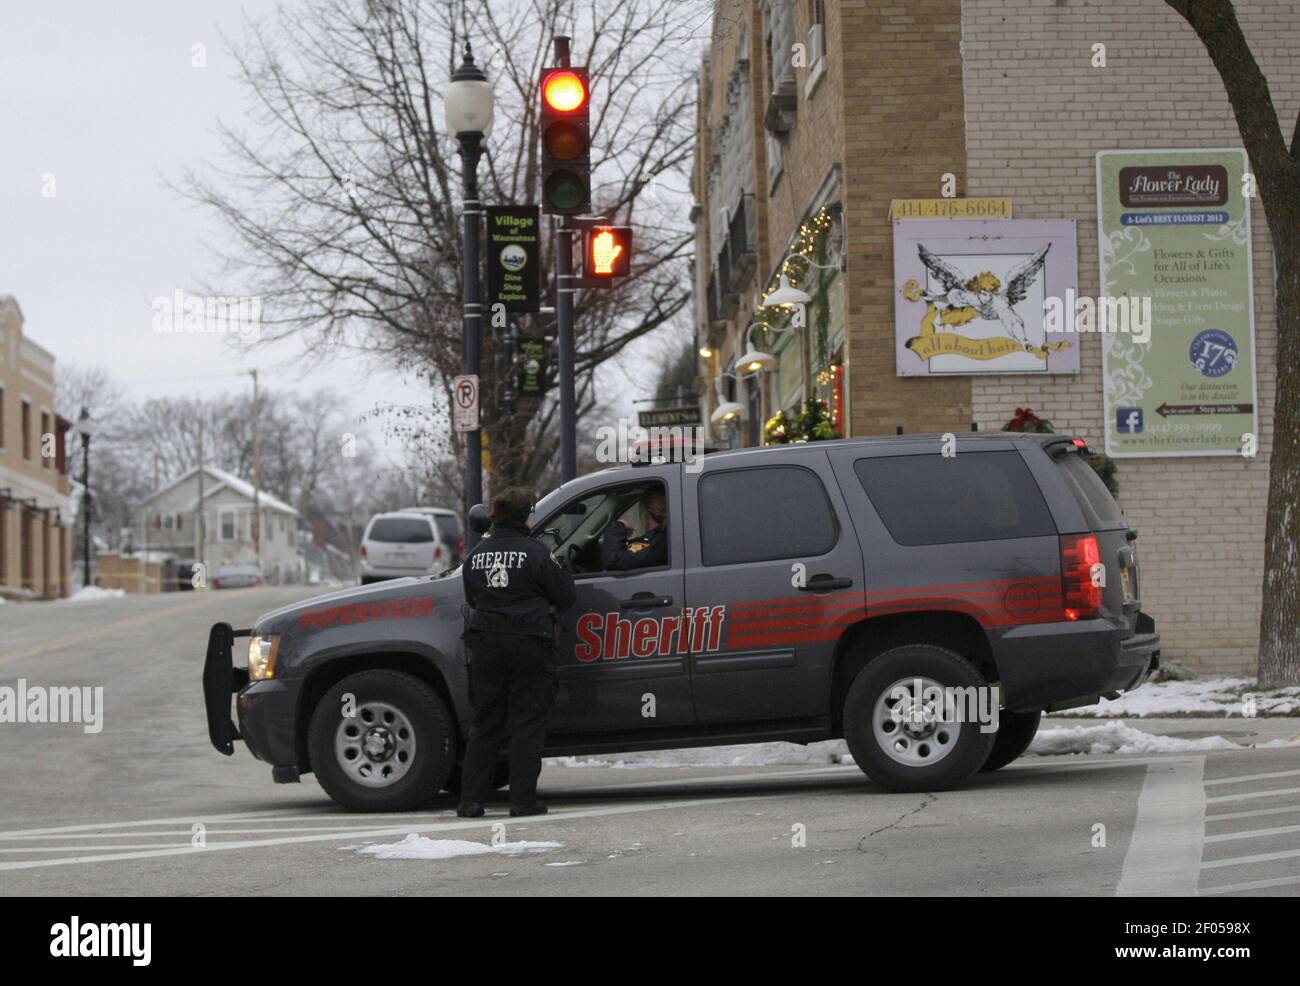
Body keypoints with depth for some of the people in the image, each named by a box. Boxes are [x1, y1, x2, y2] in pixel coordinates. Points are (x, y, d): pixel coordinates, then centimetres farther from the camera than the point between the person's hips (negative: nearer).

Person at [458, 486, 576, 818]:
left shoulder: (476, 554, 7)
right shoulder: (535, 552, -9)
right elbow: (564, 597, -2)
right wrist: (563, 572, 17)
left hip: (485, 644, 4)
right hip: (528, 644, -4)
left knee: (485, 723, 11)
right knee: (527, 723, 2)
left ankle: (471, 800, 7)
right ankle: (523, 800, -2)